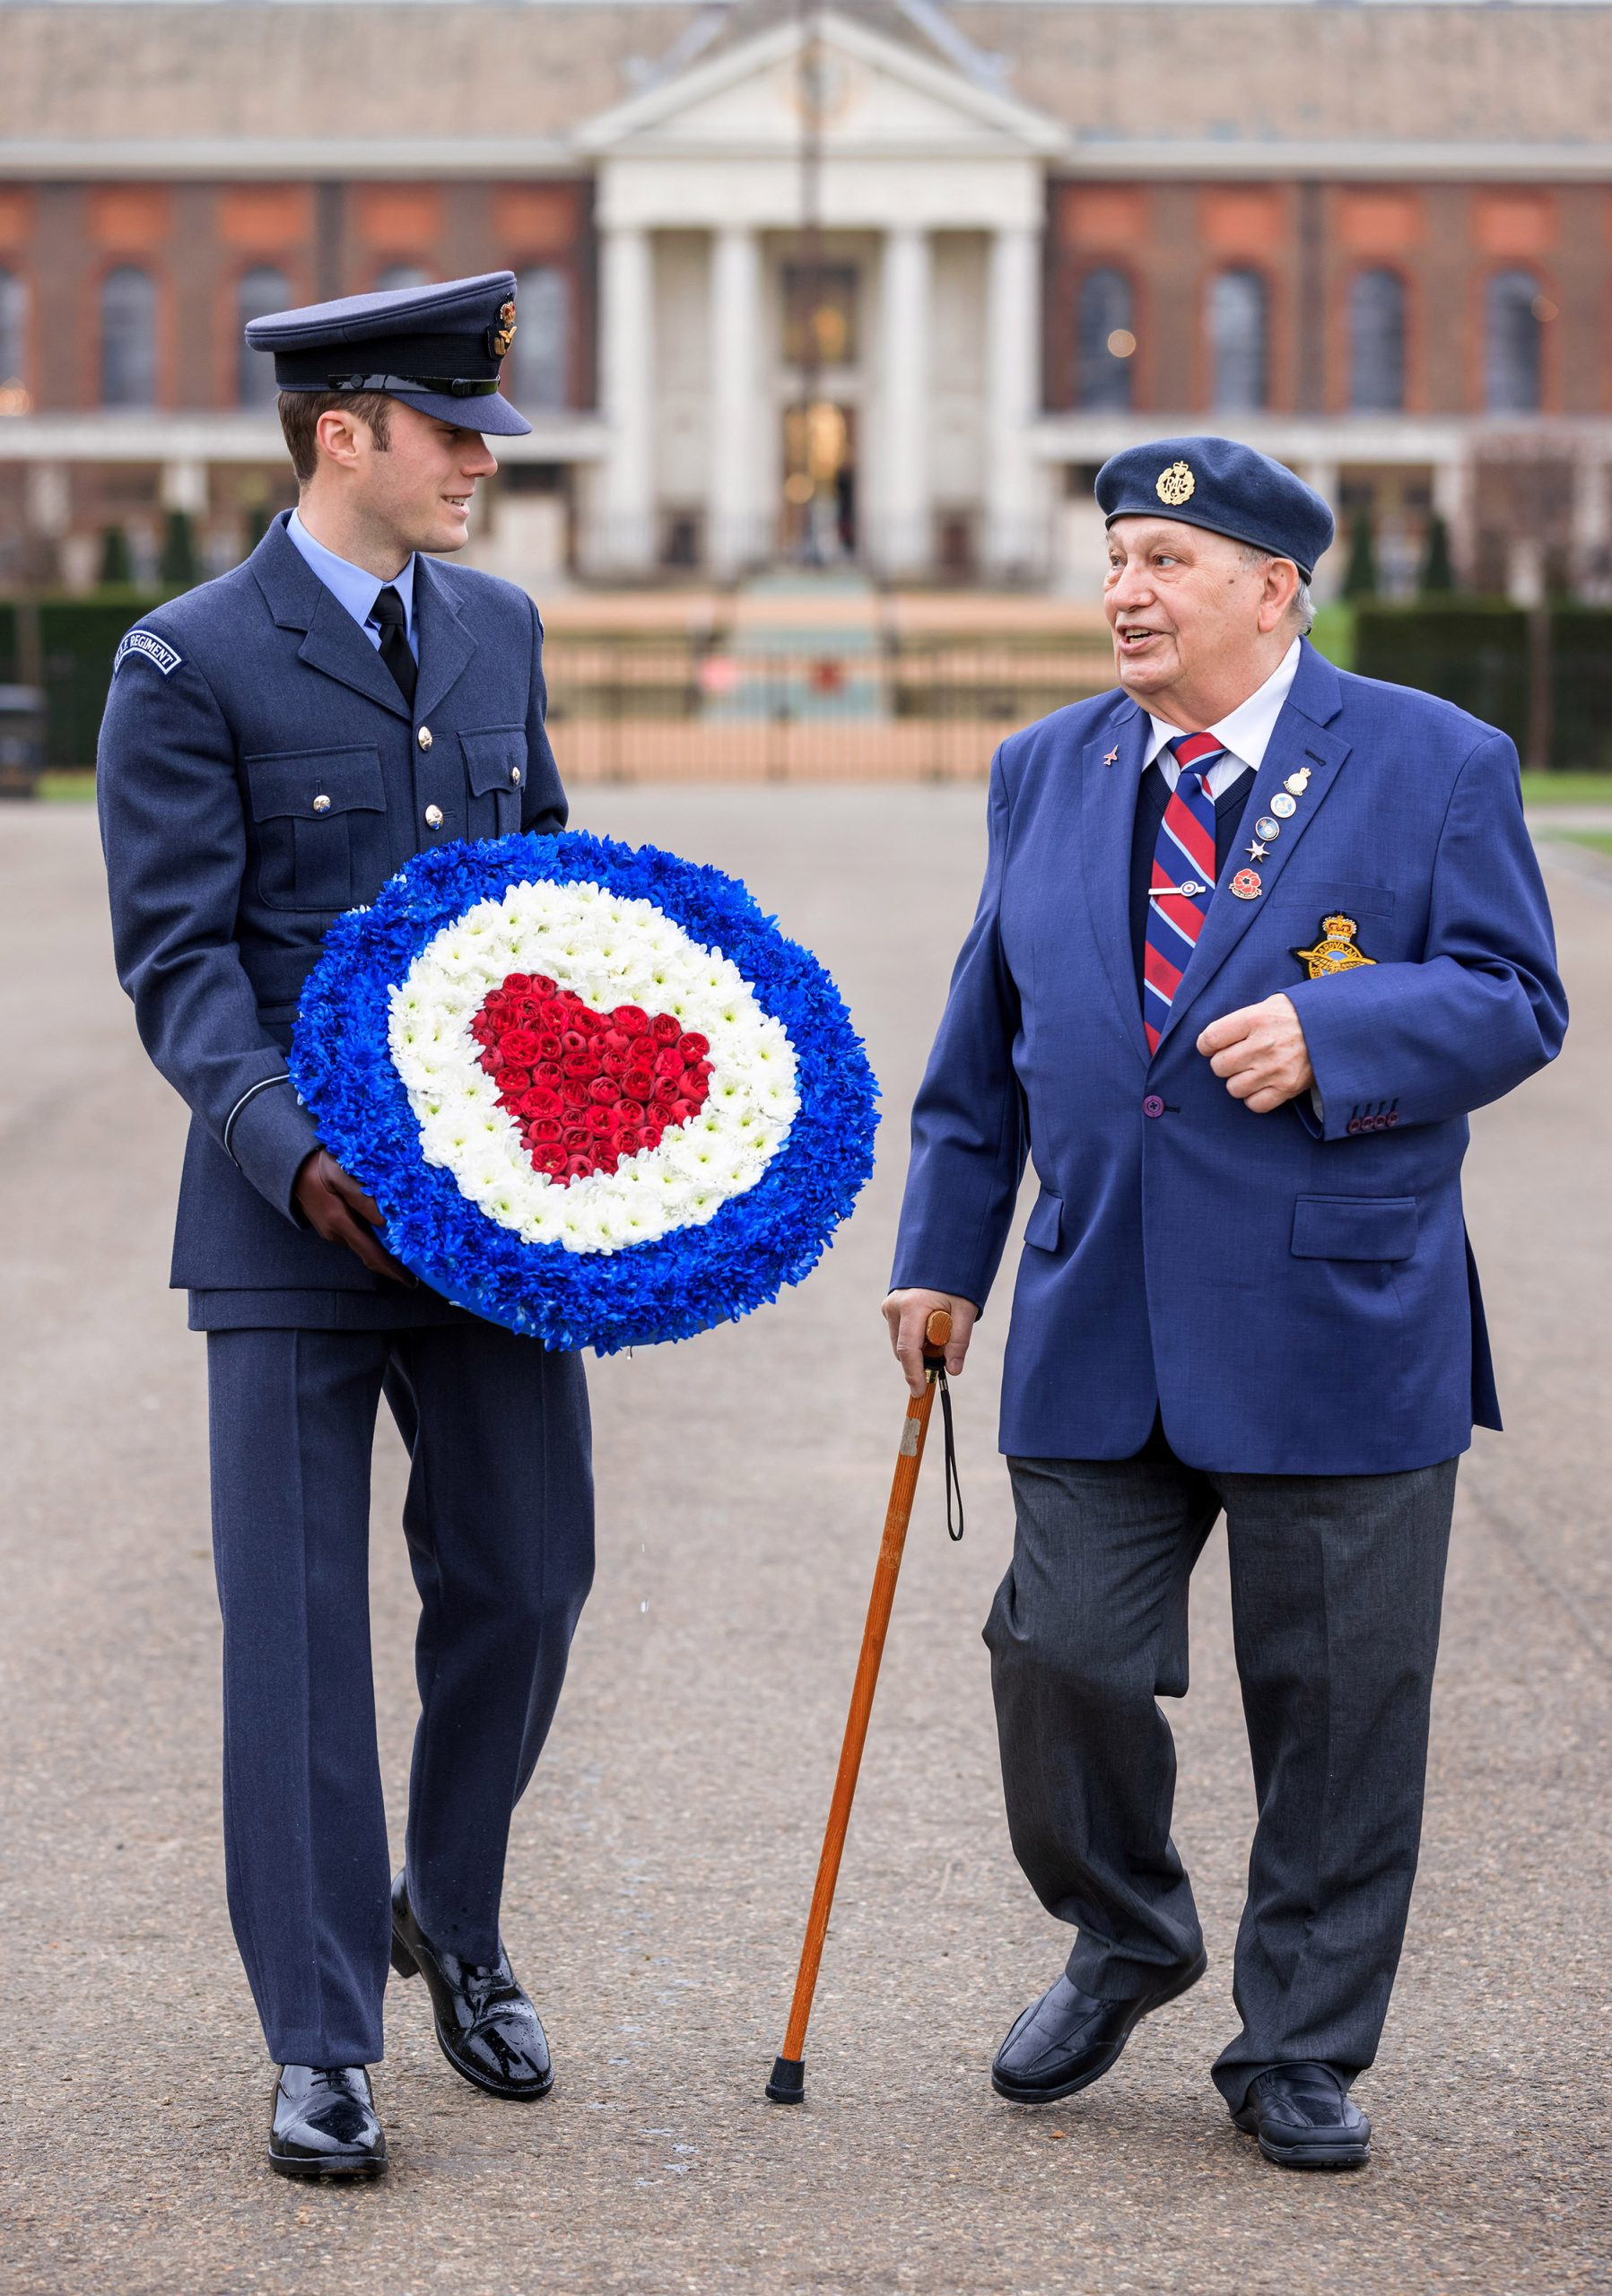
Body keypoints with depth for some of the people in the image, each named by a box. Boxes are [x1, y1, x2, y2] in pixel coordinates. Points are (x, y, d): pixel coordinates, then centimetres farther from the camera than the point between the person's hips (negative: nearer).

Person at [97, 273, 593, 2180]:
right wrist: (294, 1151, -23)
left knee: (524, 1575, 9)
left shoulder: (497, 630, 11)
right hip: (296, 1220, -5)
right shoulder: (191, 664, -7)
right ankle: (322, 2043, 7)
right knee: (296, 1625, -1)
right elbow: (180, 960, -11)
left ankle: (452, 1915, 34)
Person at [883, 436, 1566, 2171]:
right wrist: (940, 1253, 13)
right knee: (1062, 1657, 1)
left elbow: (1512, 998, -5)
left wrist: (1328, 1030, -20)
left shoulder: (1433, 764, -1)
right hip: (1098, 1319, 3)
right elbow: (984, 1042, 17)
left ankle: (1300, 2053, 18)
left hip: (1340, 1317, -3)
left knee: (1334, 1704, 3)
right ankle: (1123, 1943, 29)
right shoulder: (1049, 773, 12)